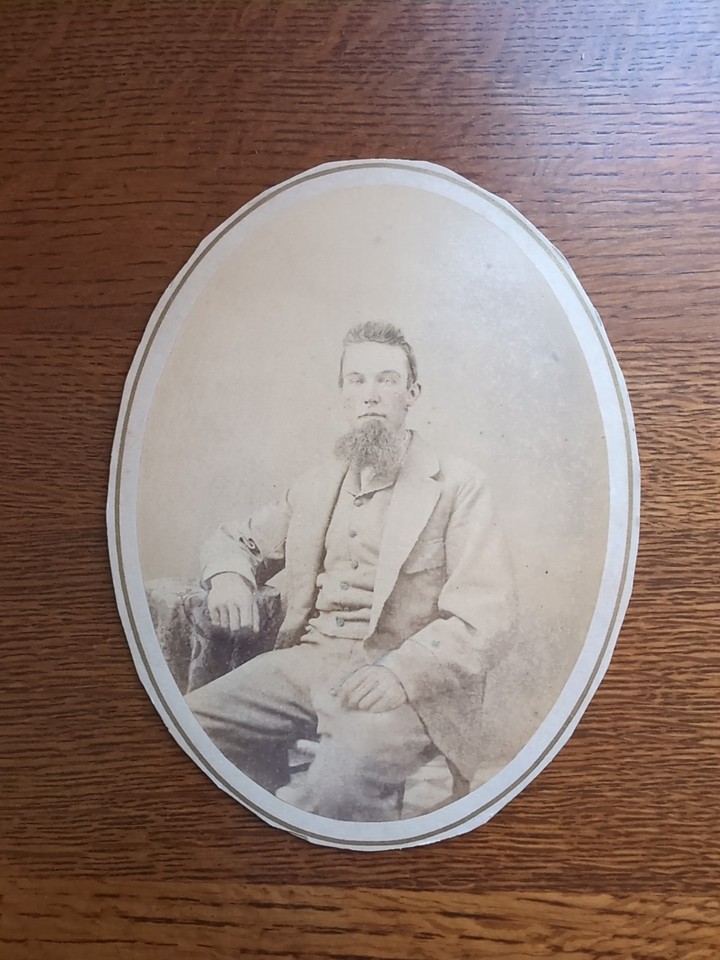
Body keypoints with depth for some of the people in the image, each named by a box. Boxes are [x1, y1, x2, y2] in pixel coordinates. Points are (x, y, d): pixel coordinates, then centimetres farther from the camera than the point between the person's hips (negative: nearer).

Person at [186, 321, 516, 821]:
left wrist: (401, 673, -25)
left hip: (408, 683, -5)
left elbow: (488, 619, -8)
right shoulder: (319, 485, 17)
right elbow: (237, 537, 27)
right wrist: (229, 575, 1)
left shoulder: (460, 486, 0)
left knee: (341, 781, -33)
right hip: (309, 662, 6)